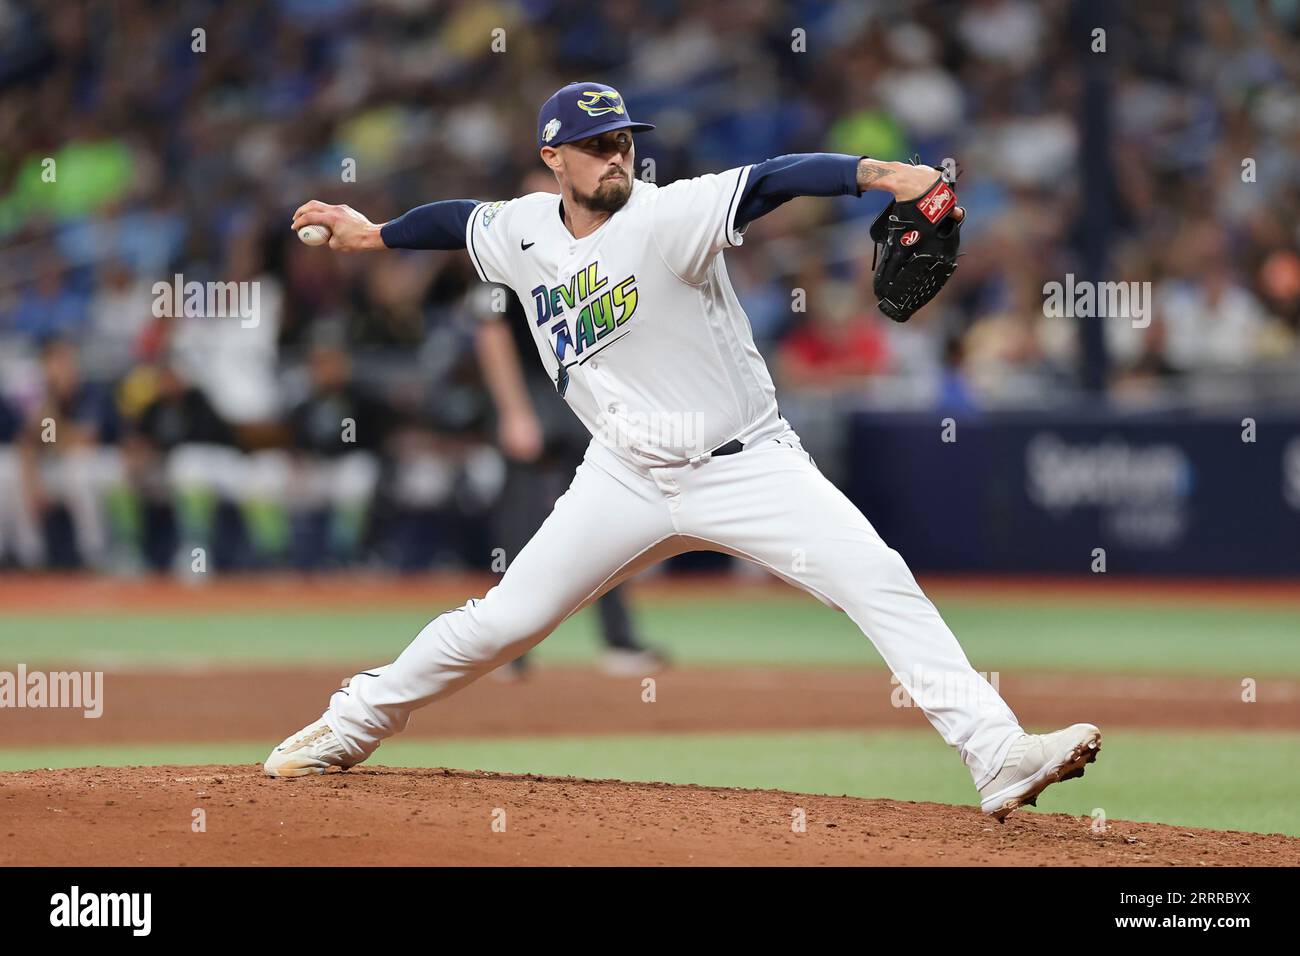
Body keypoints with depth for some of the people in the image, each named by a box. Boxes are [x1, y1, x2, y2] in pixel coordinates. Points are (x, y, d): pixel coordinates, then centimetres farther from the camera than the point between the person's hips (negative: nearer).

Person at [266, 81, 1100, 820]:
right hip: (630, 480, 4)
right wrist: (372, 235, 34)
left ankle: (998, 756, -26)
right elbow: (463, 219, 24)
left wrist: (878, 173, -50)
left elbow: (773, 181, -34)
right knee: (505, 619, 4)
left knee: (882, 584, -22)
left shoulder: (667, 217, -18)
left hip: (748, 467, -4)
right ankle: (352, 727, 24)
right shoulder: (524, 232, 0)